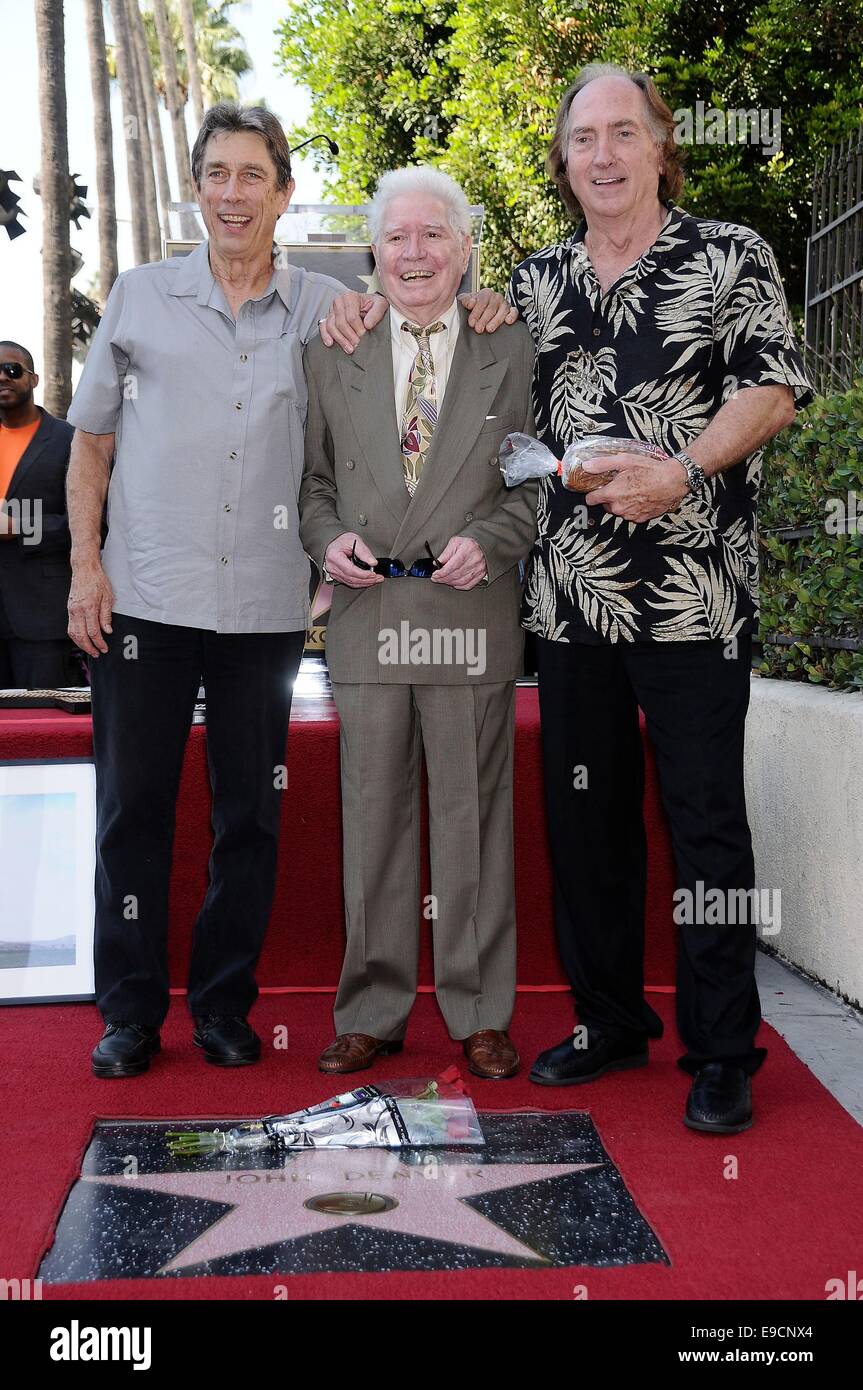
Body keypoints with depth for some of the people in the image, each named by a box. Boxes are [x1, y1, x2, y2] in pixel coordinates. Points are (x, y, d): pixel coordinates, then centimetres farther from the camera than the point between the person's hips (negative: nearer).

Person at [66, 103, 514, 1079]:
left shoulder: (322, 309, 7)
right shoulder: (140, 297, 7)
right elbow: (90, 442, 10)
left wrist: (472, 303, -5)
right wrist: (86, 567, 0)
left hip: (265, 605, 1)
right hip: (143, 597, 0)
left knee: (250, 814, 7)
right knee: (133, 807, 5)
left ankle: (223, 1005, 22)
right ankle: (129, 1013, 18)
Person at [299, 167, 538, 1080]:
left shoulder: (512, 353, 6)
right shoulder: (330, 355, 12)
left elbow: (538, 481, 6)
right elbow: (312, 477, 15)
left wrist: (489, 541, -11)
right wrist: (328, 537, -4)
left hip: (472, 615, -1)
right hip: (367, 616, 2)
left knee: (473, 814, 4)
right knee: (372, 813, 7)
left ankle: (480, 1015, 16)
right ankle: (373, 1012, 19)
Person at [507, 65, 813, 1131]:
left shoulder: (730, 257, 2)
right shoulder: (535, 281, 15)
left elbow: (772, 390, -6)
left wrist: (681, 471, -20)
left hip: (694, 596, -4)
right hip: (569, 593, 5)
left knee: (706, 821, -1)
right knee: (584, 814, 11)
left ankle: (722, 1053, 11)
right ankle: (608, 1021, 27)